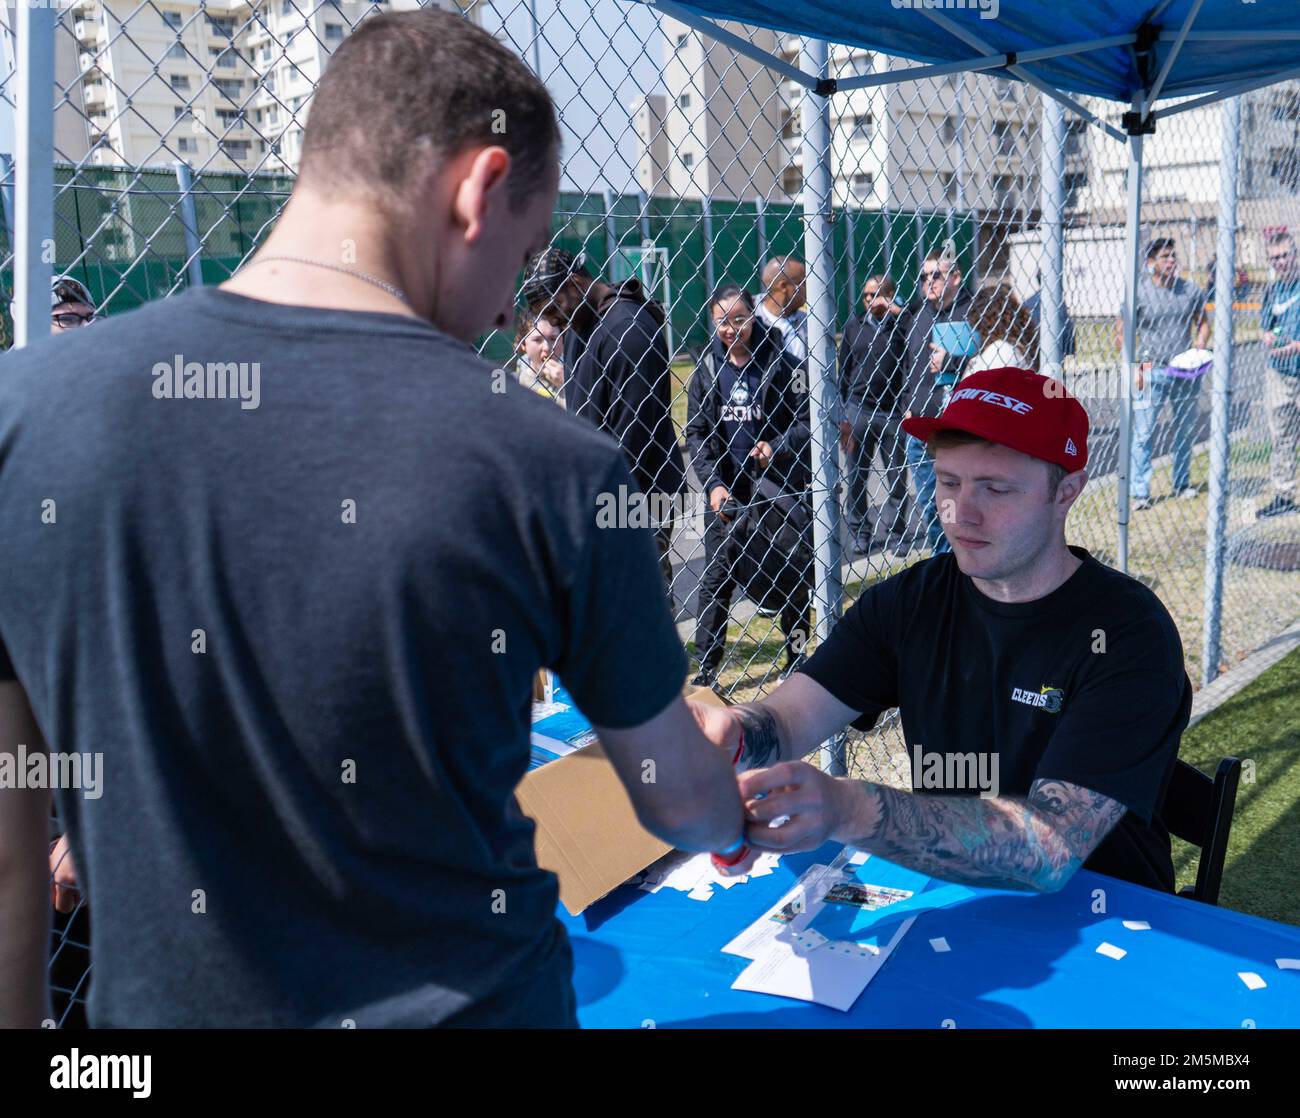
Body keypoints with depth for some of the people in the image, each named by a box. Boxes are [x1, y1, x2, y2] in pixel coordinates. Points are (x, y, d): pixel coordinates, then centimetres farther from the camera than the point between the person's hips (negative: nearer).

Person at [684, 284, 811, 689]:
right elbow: (695, 433, 4)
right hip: (726, 491, 2)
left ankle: (796, 653, 25)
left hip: (779, 487, -1)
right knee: (716, 578, 2)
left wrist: (777, 447, -17)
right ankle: (707, 666, 10)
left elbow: (807, 420, 1)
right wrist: (713, 484, -8)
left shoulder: (778, 362, -2)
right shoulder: (707, 370, 5)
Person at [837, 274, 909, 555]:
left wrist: (892, 309, -13)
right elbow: (844, 370, 13)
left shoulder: (900, 324, 4)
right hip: (859, 410, 2)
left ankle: (892, 534, 13)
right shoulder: (854, 326, 10)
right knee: (856, 477, 6)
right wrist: (845, 412, 8)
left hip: (893, 411, -1)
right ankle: (860, 534, 18)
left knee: (897, 477, 2)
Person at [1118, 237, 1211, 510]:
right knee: (1143, 432, -8)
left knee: (1186, 430, 12)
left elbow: (1202, 321, 17)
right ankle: (1140, 492, -4)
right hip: (1152, 372, -4)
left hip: (1186, 371, 4)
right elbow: (1120, 330, -3)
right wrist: (1134, 365, -10)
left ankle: (1182, 483, 25)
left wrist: (1201, 342, -4)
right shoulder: (1138, 291, -5)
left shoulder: (1191, 290, 6)